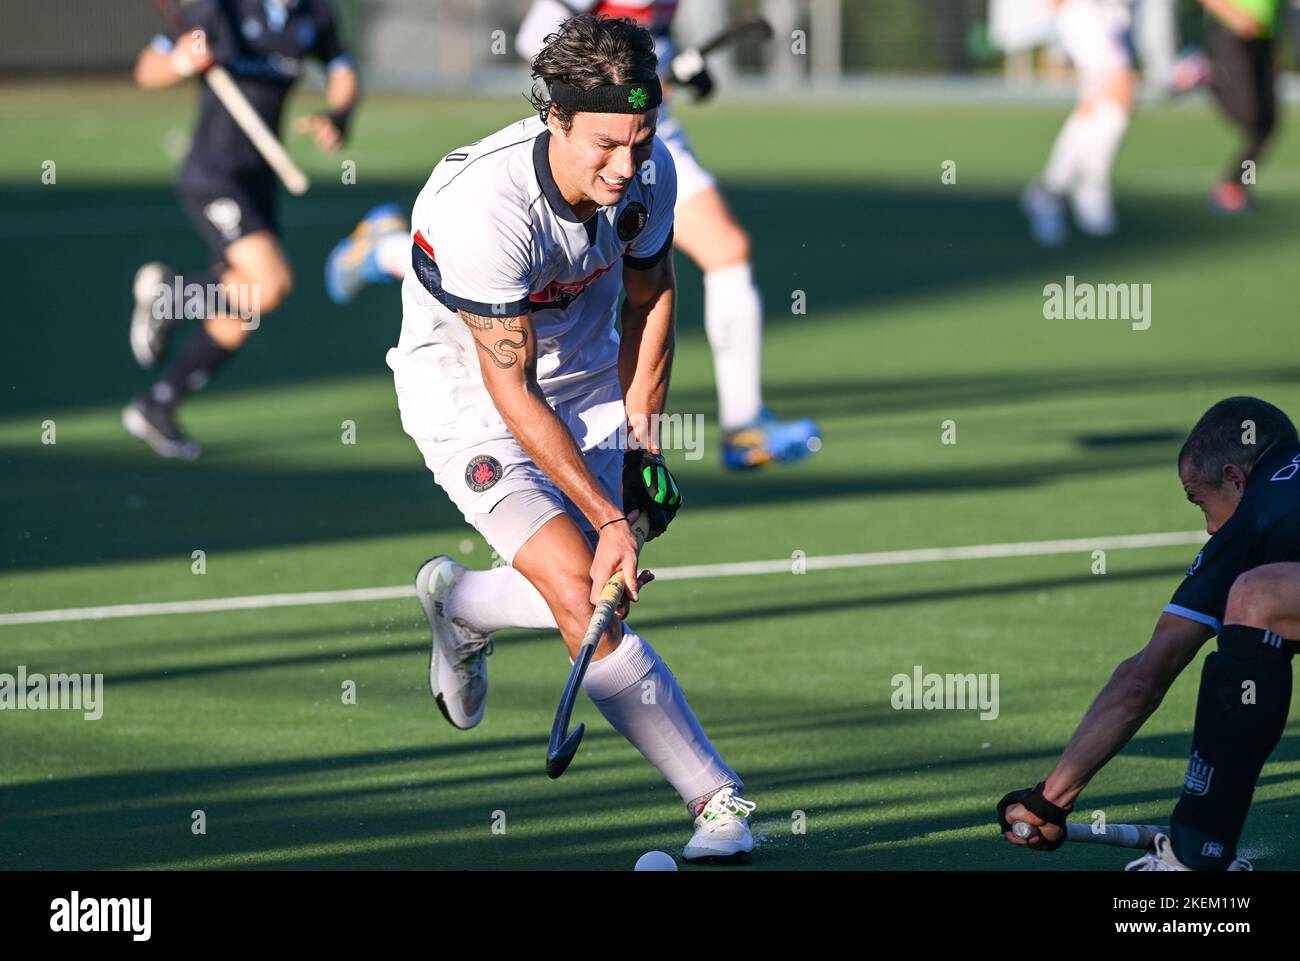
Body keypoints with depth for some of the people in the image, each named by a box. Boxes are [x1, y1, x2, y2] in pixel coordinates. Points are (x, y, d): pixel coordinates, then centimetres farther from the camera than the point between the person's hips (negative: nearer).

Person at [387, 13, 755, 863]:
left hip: (586, 380, 6)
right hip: (470, 401, -6)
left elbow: (652, 292, 5)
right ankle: (719, 800, -12)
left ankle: (457, 603, 34)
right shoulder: (484, 208, -35)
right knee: (582, 594, -20)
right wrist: (609, 517, -27)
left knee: (603, 596, 0)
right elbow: (511, 390, -28)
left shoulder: (647, 172, -17)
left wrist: (641, 436, 4)